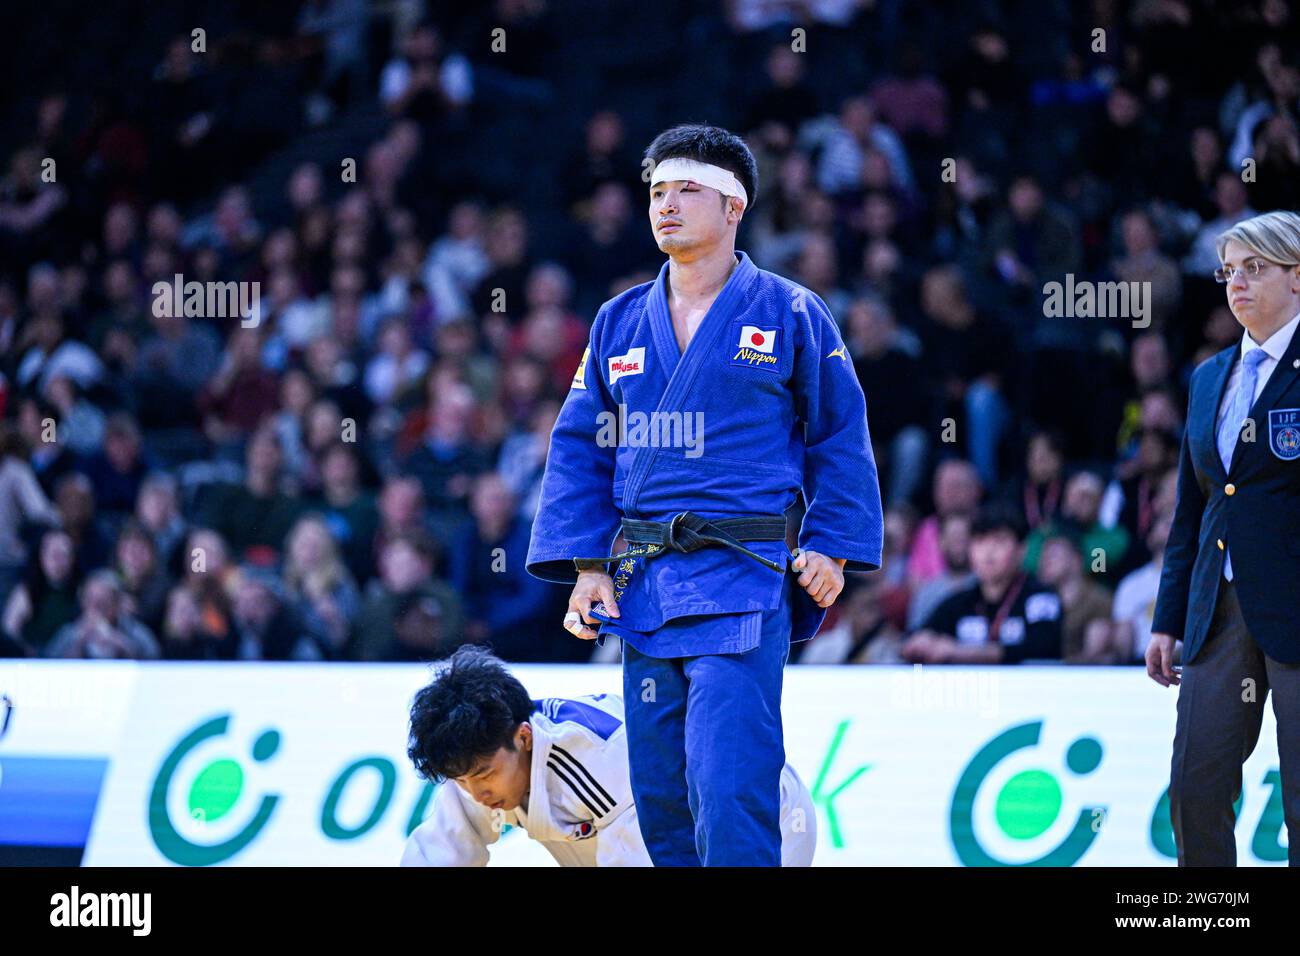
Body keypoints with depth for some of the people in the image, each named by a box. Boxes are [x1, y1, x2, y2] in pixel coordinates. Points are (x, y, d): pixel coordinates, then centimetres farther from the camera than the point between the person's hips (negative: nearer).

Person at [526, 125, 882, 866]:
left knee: (728, 785, -16)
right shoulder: (619, 324, 14)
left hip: (744, 582, -5)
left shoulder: (791, 314, 3)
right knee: (658, 792, 6)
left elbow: (840, 437, 7)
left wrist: (831, 547, -2)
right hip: (644, 585, 5)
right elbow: (581, 448, 16)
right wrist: (587, 564, 5)